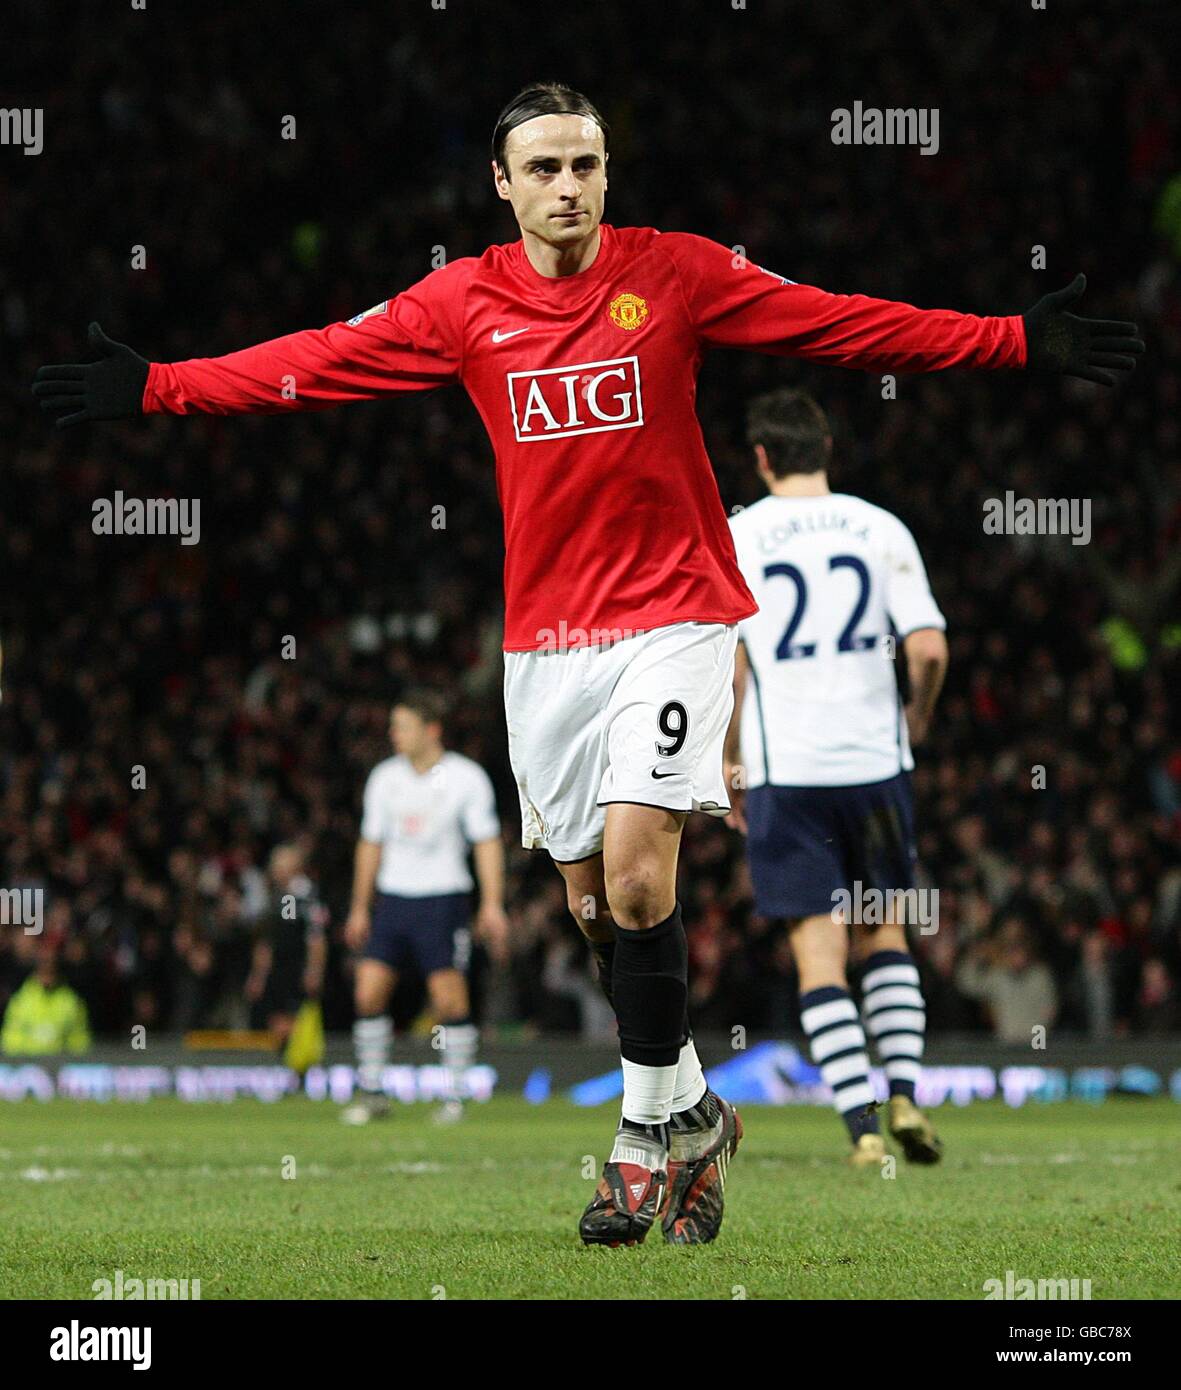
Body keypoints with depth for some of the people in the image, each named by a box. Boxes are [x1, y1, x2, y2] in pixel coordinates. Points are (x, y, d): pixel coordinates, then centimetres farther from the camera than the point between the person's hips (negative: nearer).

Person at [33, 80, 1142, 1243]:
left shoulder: (677, 273, -3)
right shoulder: (462, 301, 3)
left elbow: (846, 325, -4)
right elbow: (317, 363, 3)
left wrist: (1019, 346, -10)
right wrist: (153, 390, -3)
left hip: (672, 616, -3)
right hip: (545, 635, 3)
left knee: (634, 865, -18)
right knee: (593, 903, 6)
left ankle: (649, 1131, -4)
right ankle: (693, 1115, 23)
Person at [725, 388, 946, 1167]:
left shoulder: (736, 537, -2)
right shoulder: (880, 529, 1)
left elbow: (727, 664, -5)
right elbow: (929, 649, -5)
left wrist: (730, 762, 7)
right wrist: (918, 719, 15)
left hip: (783, 772, -1)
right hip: (873, 759, 2)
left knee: (820, 952, 1)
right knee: (884, 932, 18)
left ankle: (862, 1125, -7)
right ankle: (905, 1094, 4)